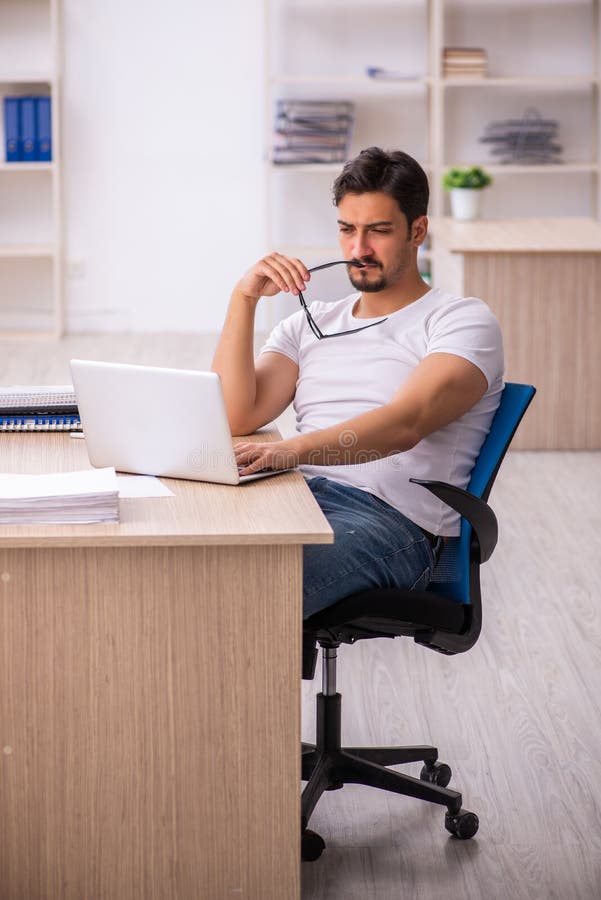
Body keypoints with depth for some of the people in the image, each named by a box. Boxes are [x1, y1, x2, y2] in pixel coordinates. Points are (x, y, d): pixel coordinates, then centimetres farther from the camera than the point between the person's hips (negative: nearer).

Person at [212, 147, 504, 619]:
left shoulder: (463, 319, 8)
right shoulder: (309, 324, 26)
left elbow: (405, 424, -12)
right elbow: (236, 418, 11)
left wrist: (293, 449, -29)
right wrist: (244, 299, 3)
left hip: (391, 514, -5)